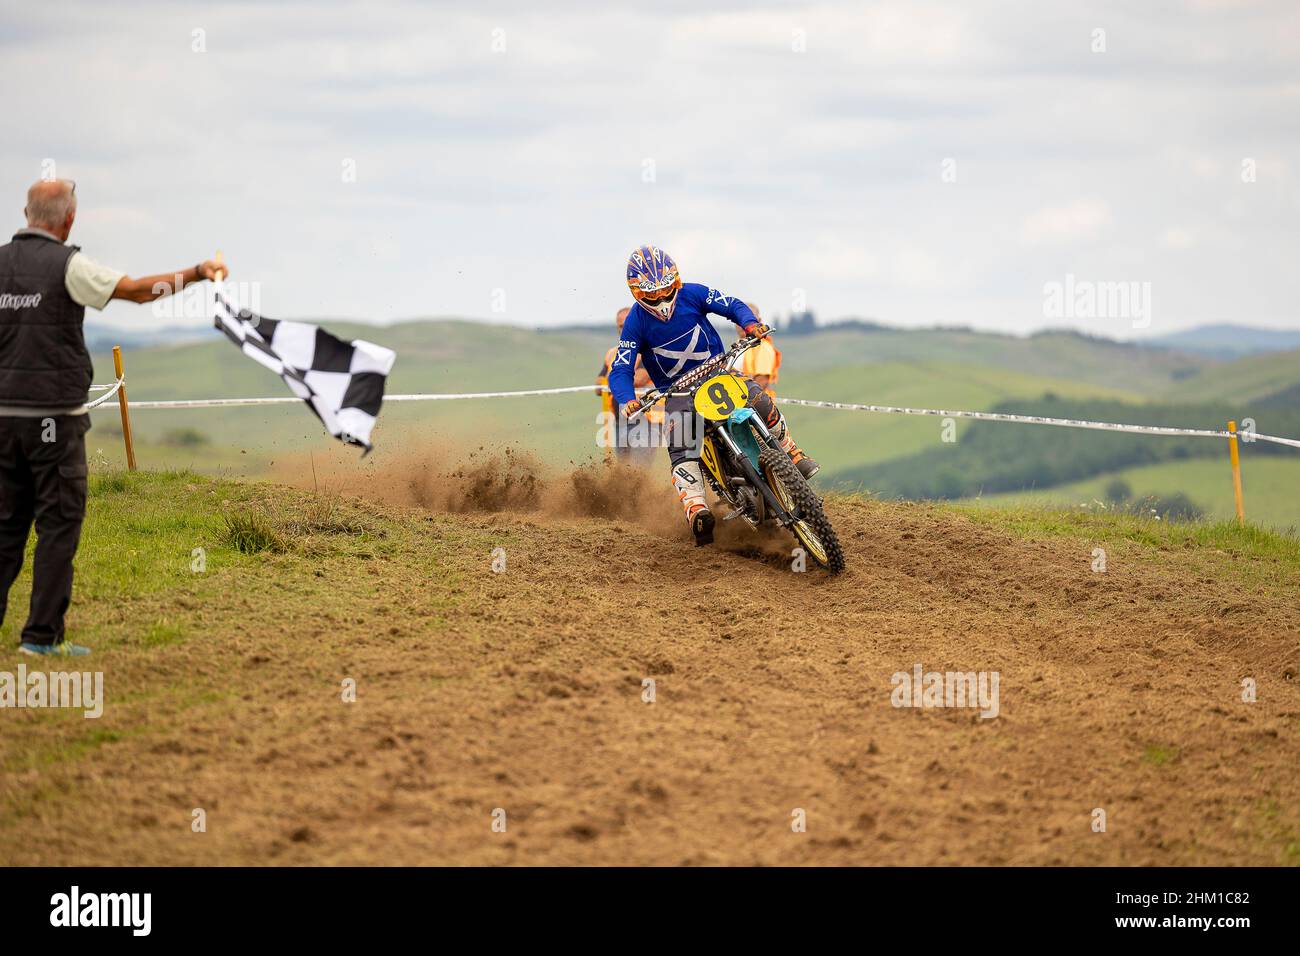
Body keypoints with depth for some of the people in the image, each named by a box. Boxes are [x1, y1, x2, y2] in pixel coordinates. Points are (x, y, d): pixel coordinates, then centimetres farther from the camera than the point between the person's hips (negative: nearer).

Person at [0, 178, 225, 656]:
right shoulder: (67, 264, -10)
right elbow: (139, 290, -10)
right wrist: (196, 272, 3)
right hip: (54, 415, -5)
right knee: (59, 522, 0)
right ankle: (42, 634, -3)